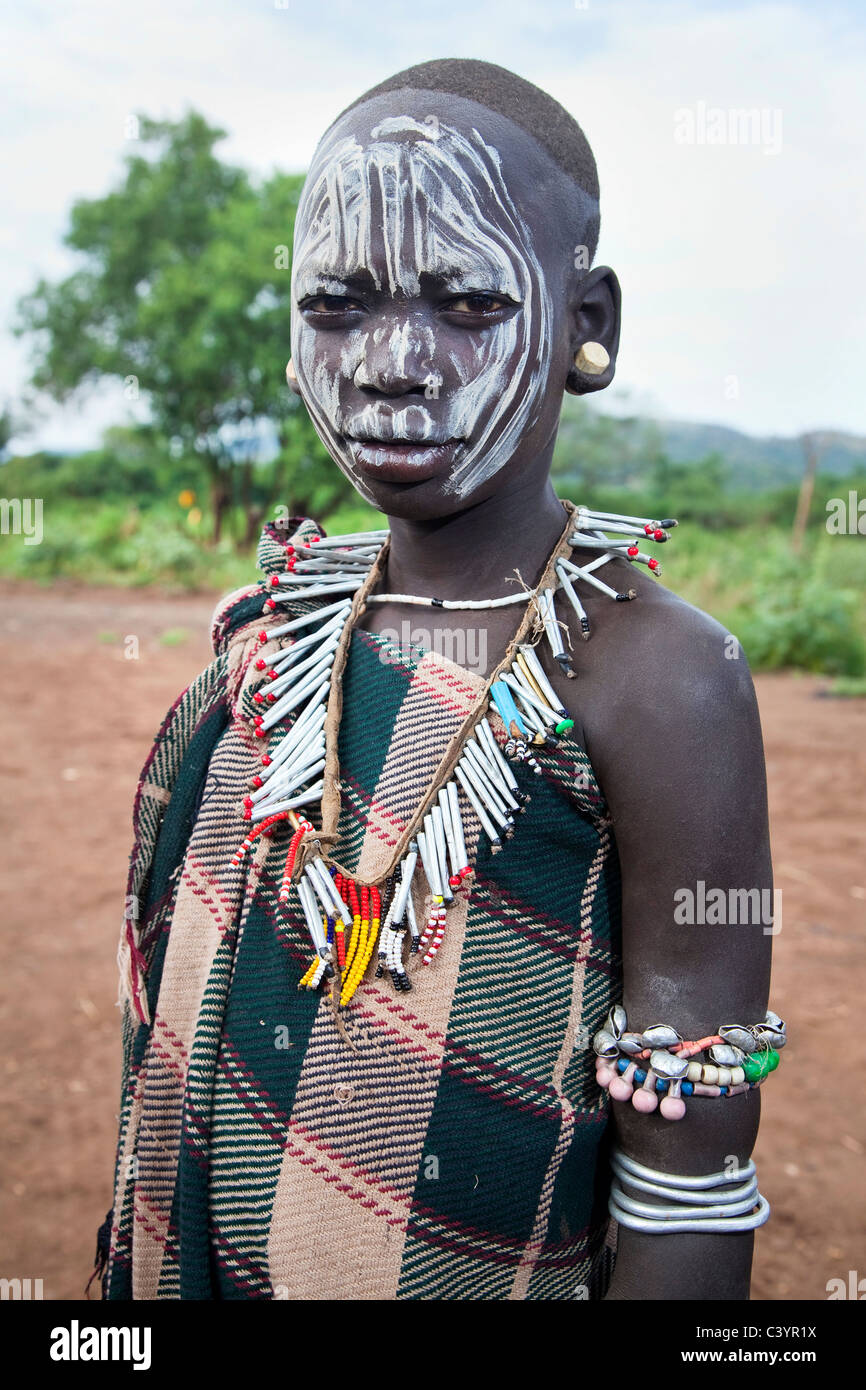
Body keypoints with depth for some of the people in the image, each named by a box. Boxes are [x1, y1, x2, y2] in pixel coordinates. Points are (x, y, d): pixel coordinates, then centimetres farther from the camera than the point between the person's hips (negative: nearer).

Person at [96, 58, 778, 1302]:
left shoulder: (658, 681, -24)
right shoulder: (262, 633, -5)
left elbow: (689, 1200, -19)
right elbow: (179, 998, 5)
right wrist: (141, 1264, 11)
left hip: (476, 1269, -4)